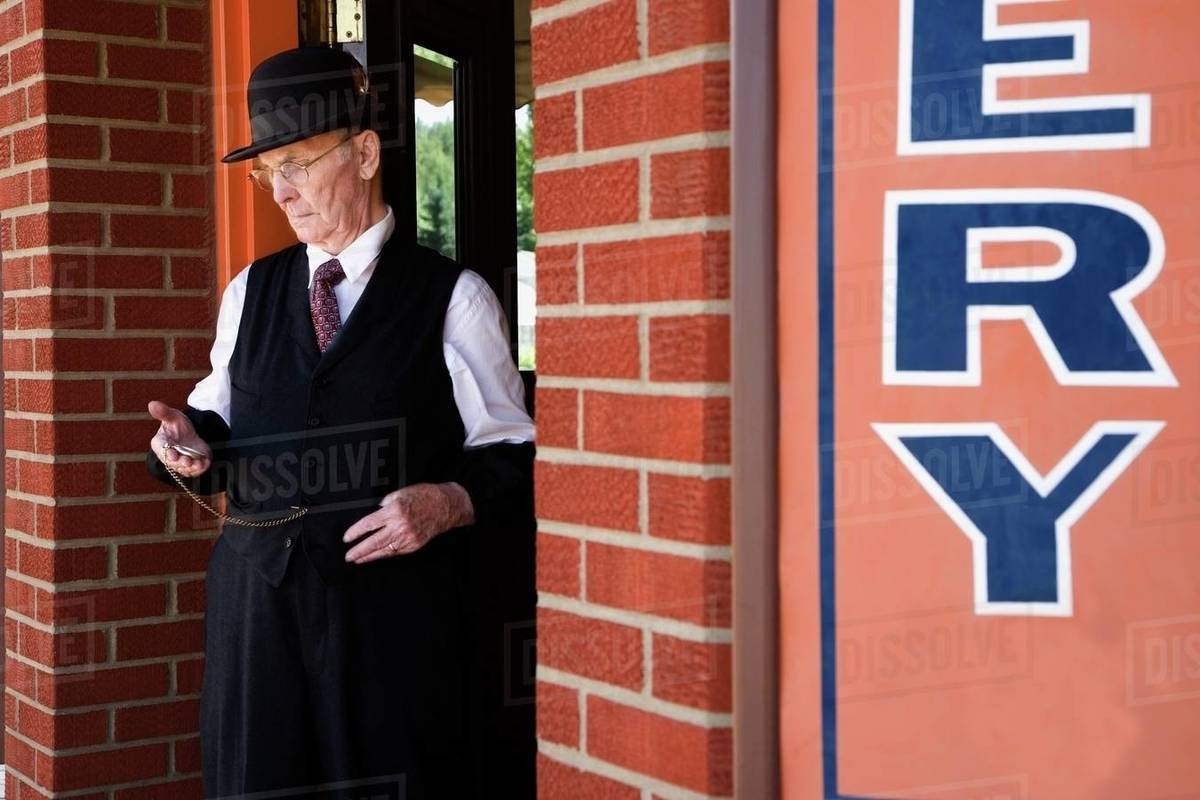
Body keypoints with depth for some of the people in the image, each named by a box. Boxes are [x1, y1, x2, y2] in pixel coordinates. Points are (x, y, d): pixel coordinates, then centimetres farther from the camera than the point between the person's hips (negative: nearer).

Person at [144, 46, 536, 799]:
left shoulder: (452, 295, -1)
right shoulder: (251, 291, 13)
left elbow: (512, 453, -1)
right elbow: (224, 414, 19)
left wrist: (449, 503, -19)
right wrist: (190, 434, -3)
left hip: (399, 606, -3)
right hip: (259, 600, 4)